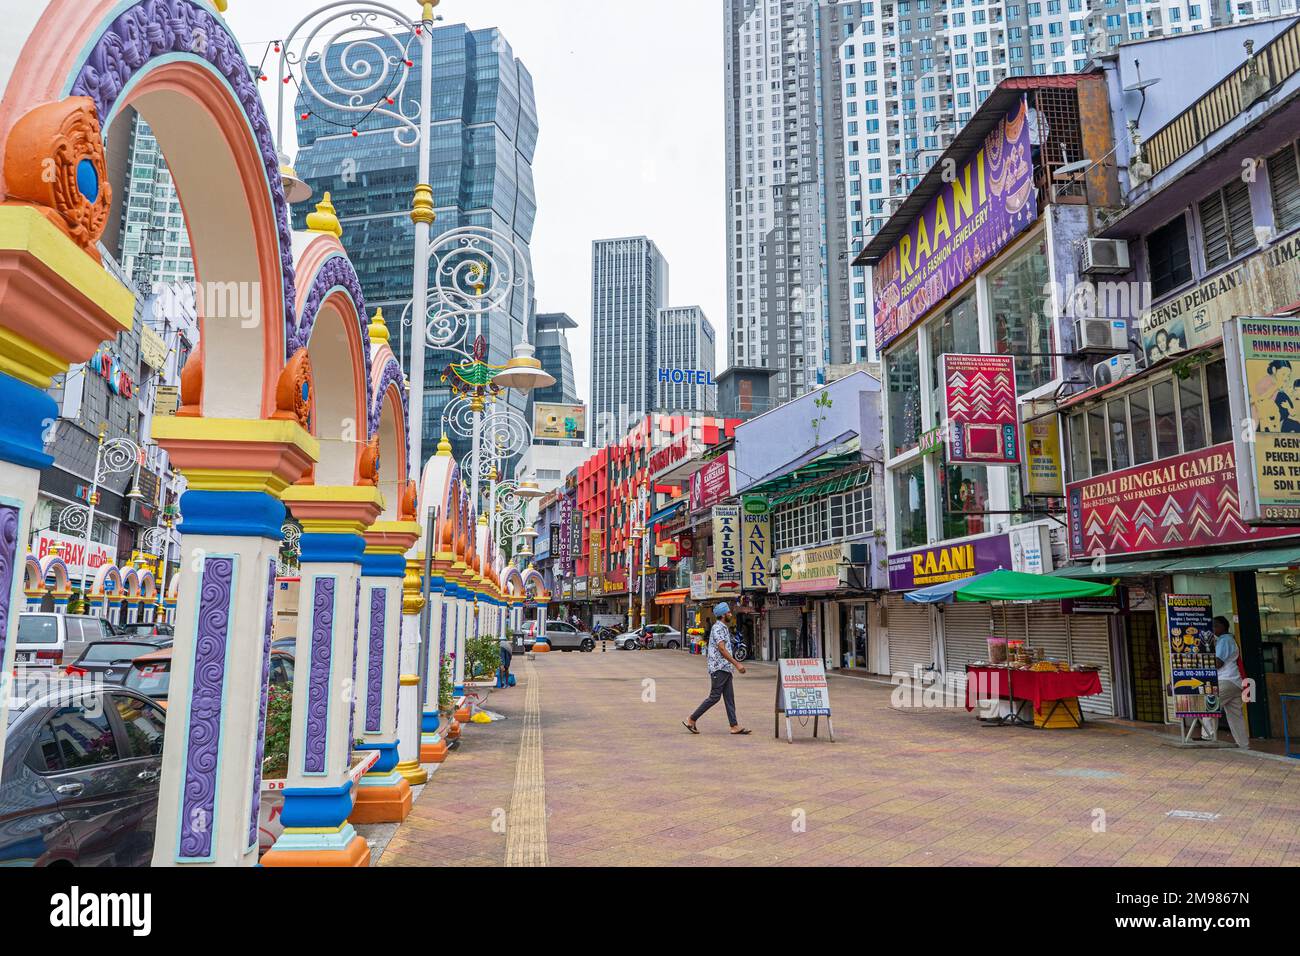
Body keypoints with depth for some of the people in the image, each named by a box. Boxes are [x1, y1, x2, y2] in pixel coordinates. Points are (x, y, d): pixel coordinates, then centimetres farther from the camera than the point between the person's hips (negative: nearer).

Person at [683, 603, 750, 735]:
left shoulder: (725, 628, 16)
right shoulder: (717, 628, -14)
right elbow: (722, 649, -22)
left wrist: (734, 664, 21)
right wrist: (736, 664, -23)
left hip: (725, 668, 10)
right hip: (718, 668, -10)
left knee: (729, 697, 7)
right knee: (714, 697, -6)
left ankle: (734, 726, 8)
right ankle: (691, 720, 1)